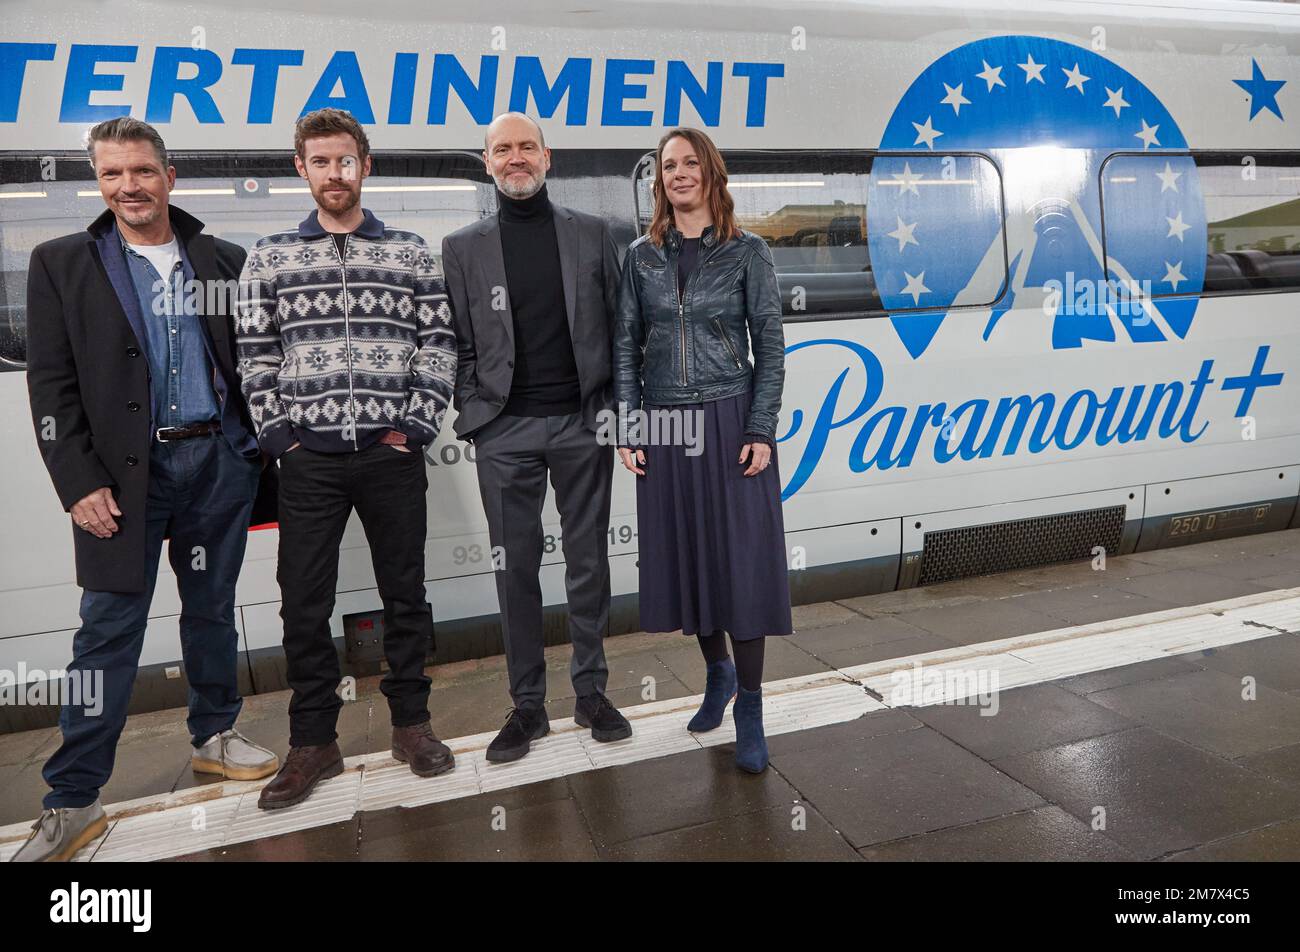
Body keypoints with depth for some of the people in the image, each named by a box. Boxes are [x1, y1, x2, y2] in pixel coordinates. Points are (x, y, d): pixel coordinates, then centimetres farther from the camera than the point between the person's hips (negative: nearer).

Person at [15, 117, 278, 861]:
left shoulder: (225, 261, 8)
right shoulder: (62, 264, 3)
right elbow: (52, 386, -2)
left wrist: (263, 448, 4)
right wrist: (79, 484, -9)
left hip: (221, 460, 2)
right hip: (128, 470, -2)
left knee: (214, 610, 13)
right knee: (110, 628, 0)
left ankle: (215, 736, 32)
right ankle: (73, 801, 10)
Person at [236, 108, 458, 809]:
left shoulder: (410, 253, 7)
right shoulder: (269, 257, 9)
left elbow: (438, 345, 3)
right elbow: (255, 356, 7)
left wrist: (415, 425, -6)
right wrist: (280, 432, -3)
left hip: (393, 457, 0)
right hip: (309, 461, 1)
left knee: (405, 592, 8)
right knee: (304, 602, 5)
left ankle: (411, 723, 26)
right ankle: (313, 742, 21)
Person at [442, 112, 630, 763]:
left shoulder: (591, 235, 8)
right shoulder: (462, 248, 7)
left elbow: (617, 329, 7)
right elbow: (459, 344, 6)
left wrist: (613, 410, -1)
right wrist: (472, 416, -4)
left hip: (582, 423, 0)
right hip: (505, 431, 0)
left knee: (588, 561, 7)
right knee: (515, 568, 5)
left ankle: (591, 692, 22)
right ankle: (527, 704, 18)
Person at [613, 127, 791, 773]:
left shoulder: (747, 251, 2)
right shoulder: (642, 256, 9)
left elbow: (770, 345, -1)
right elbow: (626, 345, 8)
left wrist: (762, 430, -9)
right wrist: (629, 427, 0)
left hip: (730, 421, -2)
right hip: (664, 426, 3)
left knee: (741, 557, -1)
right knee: (685, 554, 9)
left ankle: (749, 708, 11)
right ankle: (717, 669, 32)